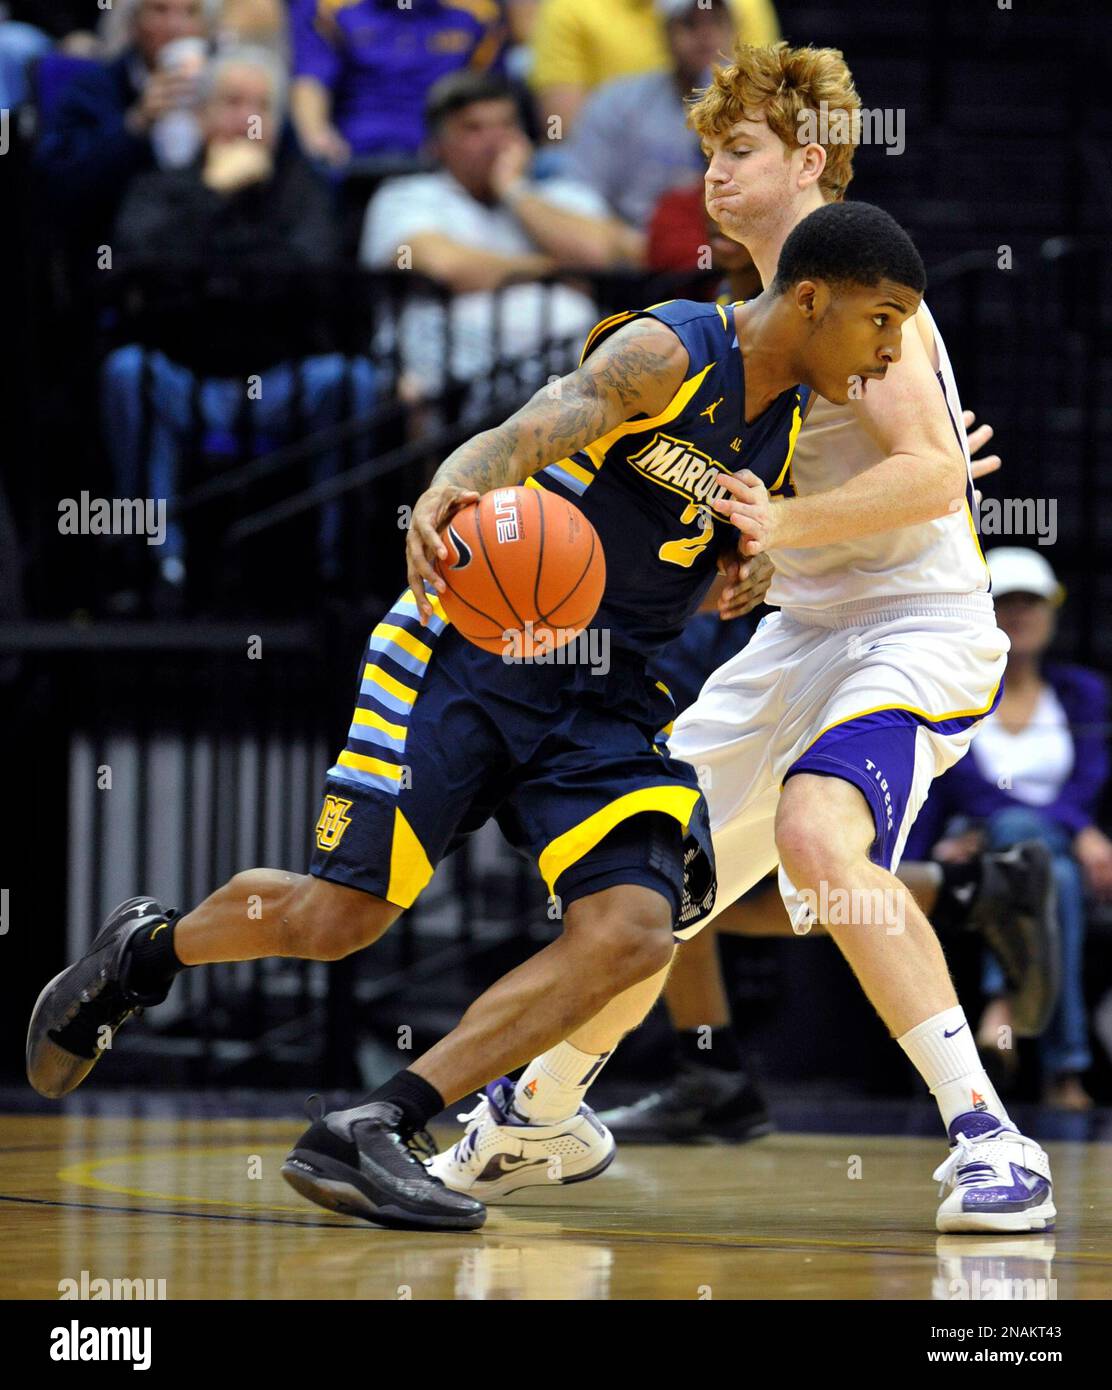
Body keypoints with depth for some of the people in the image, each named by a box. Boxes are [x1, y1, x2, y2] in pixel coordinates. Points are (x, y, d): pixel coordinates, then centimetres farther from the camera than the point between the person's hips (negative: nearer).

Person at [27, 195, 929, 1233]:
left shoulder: (790, 422, 9)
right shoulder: (666, 351, -15)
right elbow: (540, 423, -35)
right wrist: (449, 489, -55)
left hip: (602, 699, 6)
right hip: (471, 652, -6)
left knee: (632, 933, -19)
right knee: (333, 920, -6)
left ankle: (369, 1135, -20)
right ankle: (142, 952, 28)